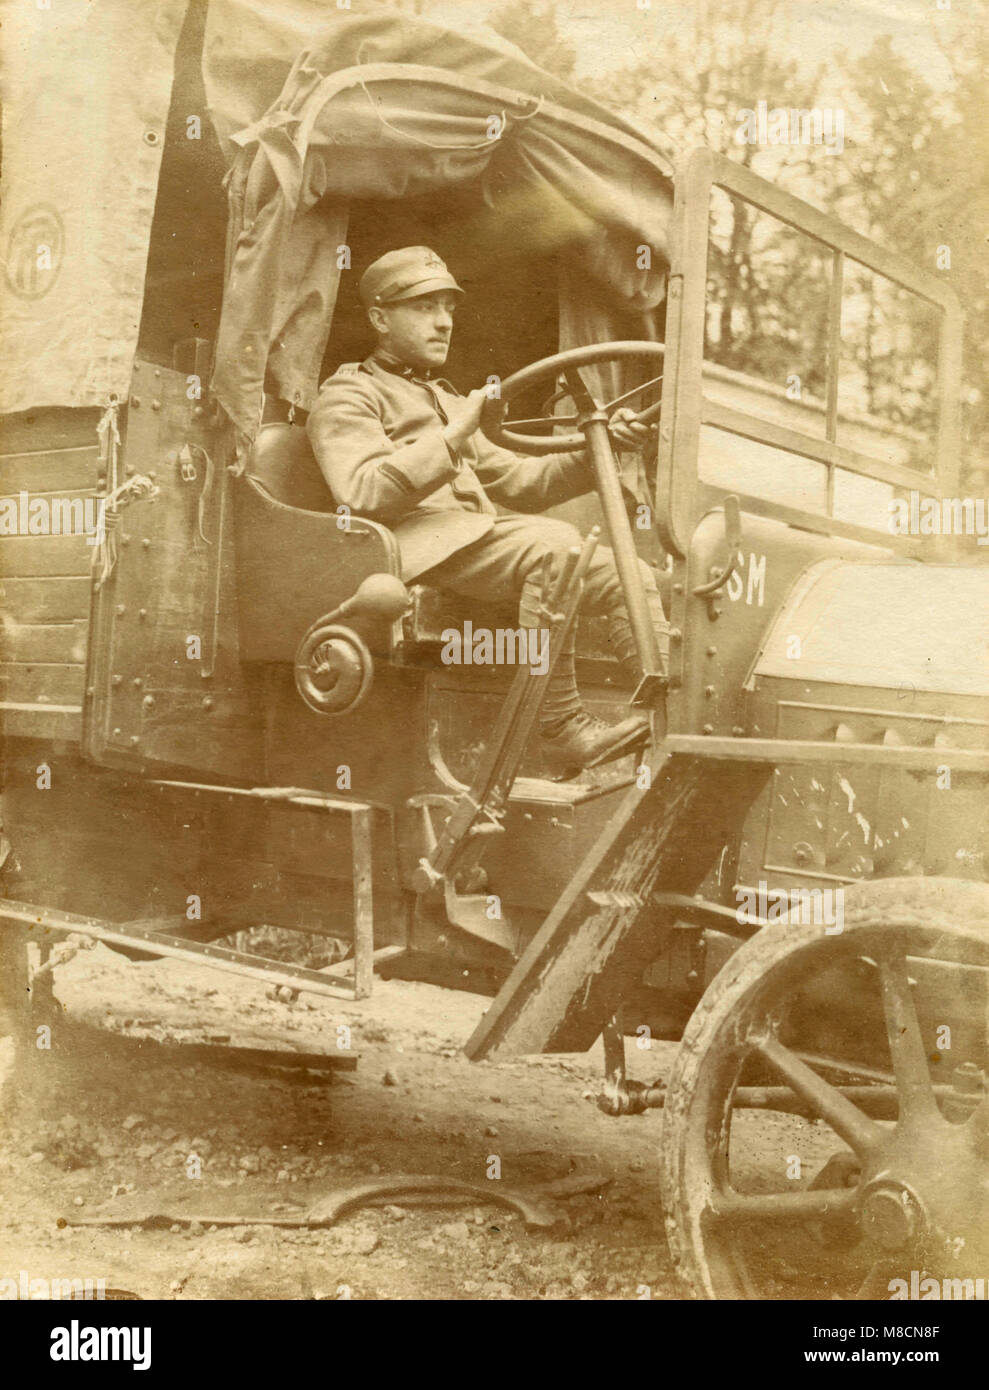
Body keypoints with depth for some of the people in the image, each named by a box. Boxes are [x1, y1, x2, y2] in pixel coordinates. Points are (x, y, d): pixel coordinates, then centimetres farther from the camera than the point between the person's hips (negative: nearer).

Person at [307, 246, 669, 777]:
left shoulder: (444, 399, 35)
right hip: (419, 542, -8)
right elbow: (363, 495, -11)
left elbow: (516, 482, 29)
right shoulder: (347, 398, 9)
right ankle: (561, 728, -33)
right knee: (552, 543, -34)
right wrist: (451, 438, -13)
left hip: (477, 536, 8)